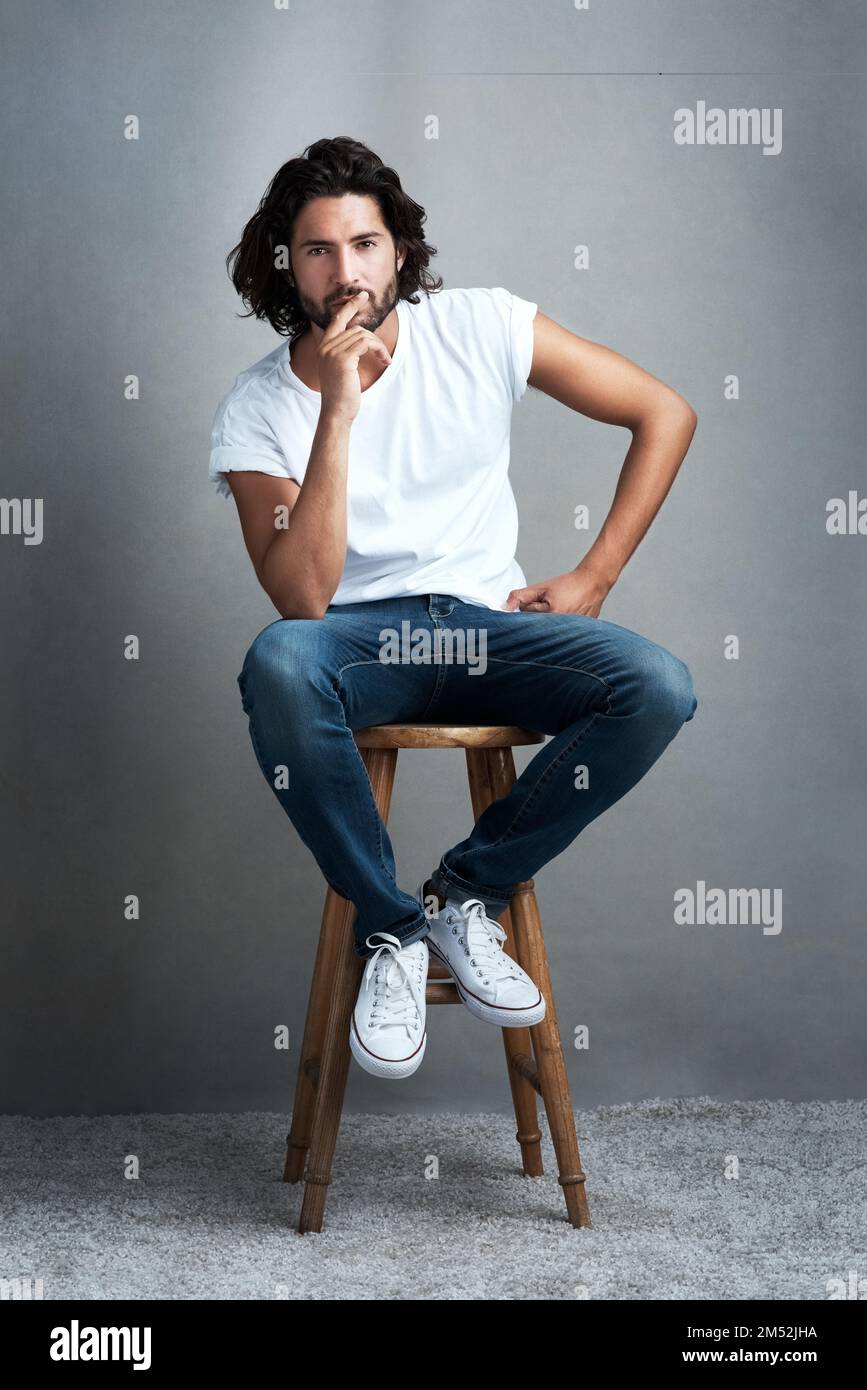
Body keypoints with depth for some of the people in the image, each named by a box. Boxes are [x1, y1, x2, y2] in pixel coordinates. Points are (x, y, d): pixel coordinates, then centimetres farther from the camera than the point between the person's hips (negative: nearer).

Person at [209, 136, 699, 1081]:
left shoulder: (479, 328, -2)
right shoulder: (256, 409, -5)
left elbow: (664, 414, 2)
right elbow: (302, 598, -19)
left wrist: (592, 578, -3)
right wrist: (338, 410, -23)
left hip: (490, 623, 2)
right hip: (358, 638, -1)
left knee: (660, 687, -27)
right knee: (276, 665, -38)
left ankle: (466, 891, -9)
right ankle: (390, 930, -17)